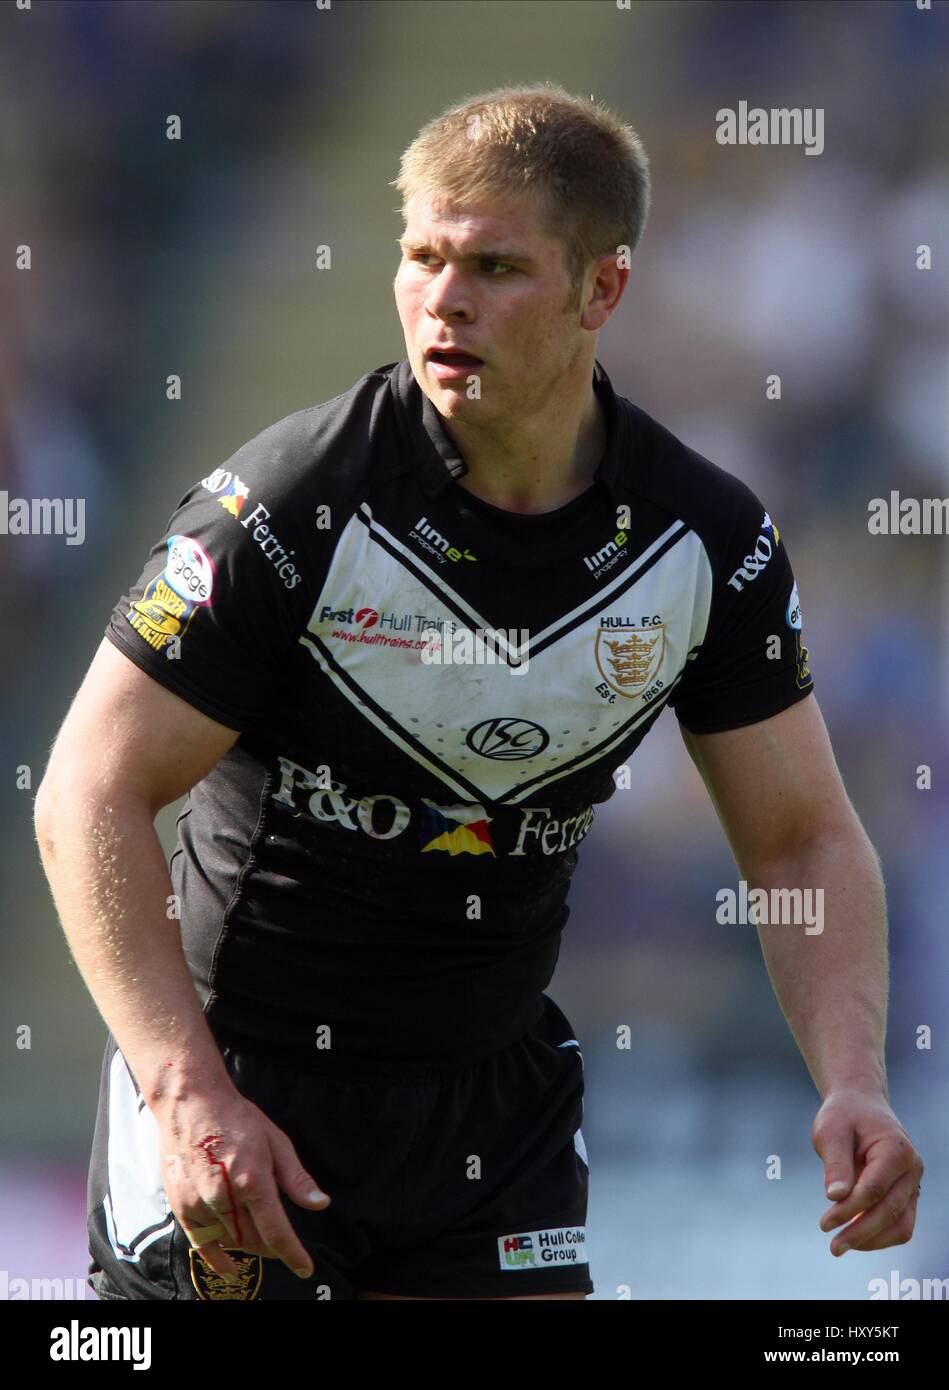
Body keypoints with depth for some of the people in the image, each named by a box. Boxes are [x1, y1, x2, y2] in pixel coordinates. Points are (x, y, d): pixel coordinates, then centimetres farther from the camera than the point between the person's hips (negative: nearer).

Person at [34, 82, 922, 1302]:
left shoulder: (709, 539, -4)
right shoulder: (292, 502, -16)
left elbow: (804, 841, 4)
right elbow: (90, 797, -14)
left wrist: (851, 1085, -13)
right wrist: (188, 1095, -24)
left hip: (499, 1096, 4)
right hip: (238, 1076, -3)